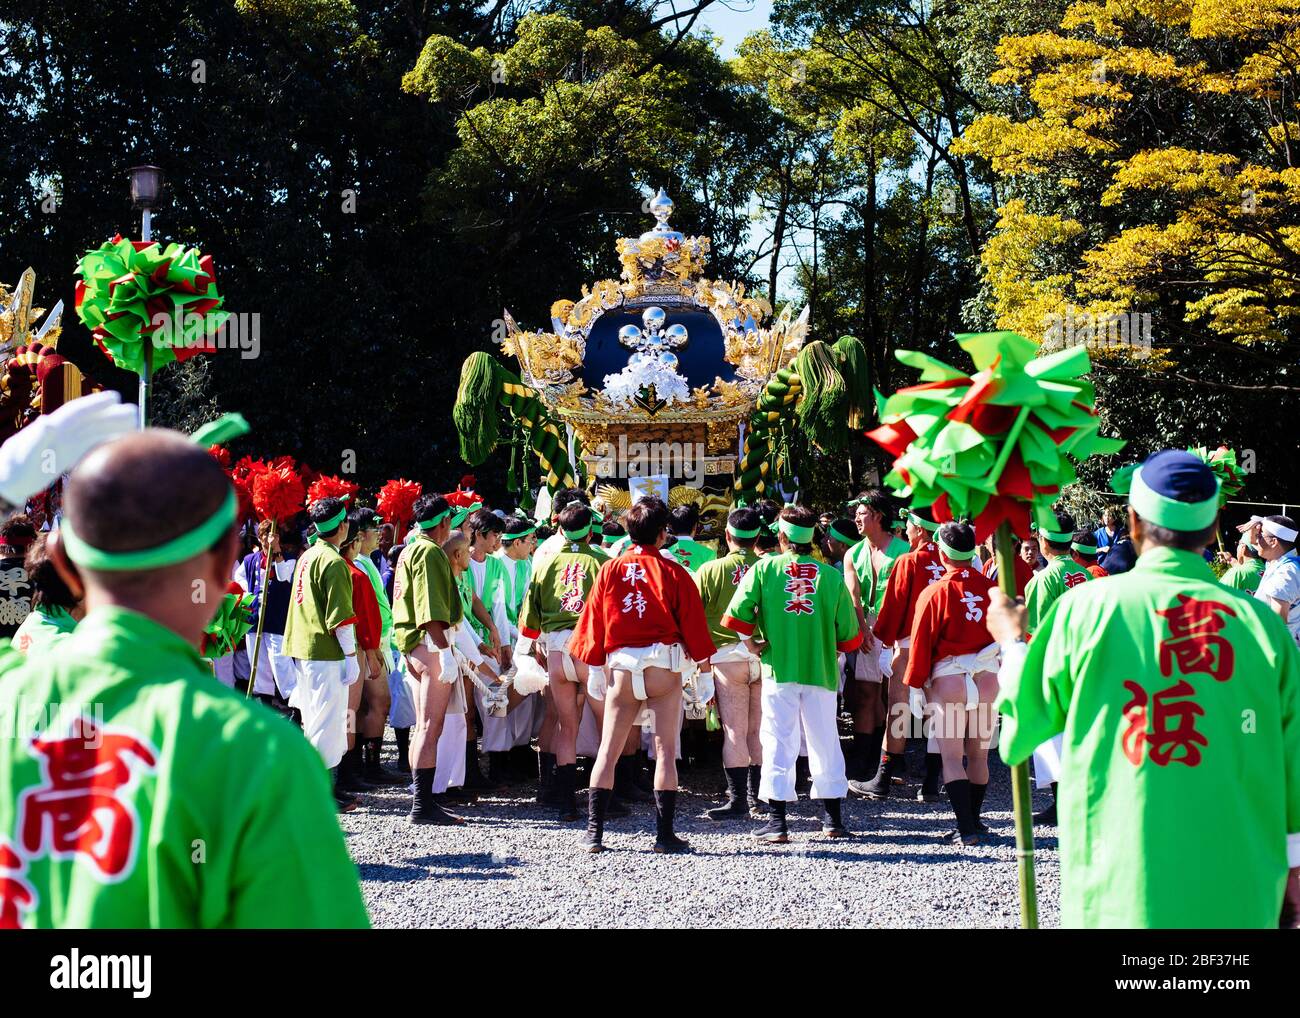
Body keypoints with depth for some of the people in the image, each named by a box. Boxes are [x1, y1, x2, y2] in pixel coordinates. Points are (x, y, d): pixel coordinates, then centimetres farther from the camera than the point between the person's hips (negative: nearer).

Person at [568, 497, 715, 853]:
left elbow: (593, 620, 6)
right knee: (665, 750, 2)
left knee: (608, 750, 6)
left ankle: (594, 831, 4)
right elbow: (693, 622, 1)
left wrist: (596, 666, 15)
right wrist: (703, 663, 13)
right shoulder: (673, 572, -3)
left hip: (620, 667, 2)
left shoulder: (610, 570, 3)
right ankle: (664, 834, 0)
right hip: (664, 667, -2)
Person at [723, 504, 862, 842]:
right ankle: (834, 819, 18)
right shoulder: (831, 575, 0)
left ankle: (777, 822, -2)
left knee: (779, 742, 2)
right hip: (821, 671, 2)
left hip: (779, 668, -2)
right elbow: (850, 631, 2)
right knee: (825, 741, 13)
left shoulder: (765, 568, -3)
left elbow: (737, 611, -10)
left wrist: (751, 642, 6)